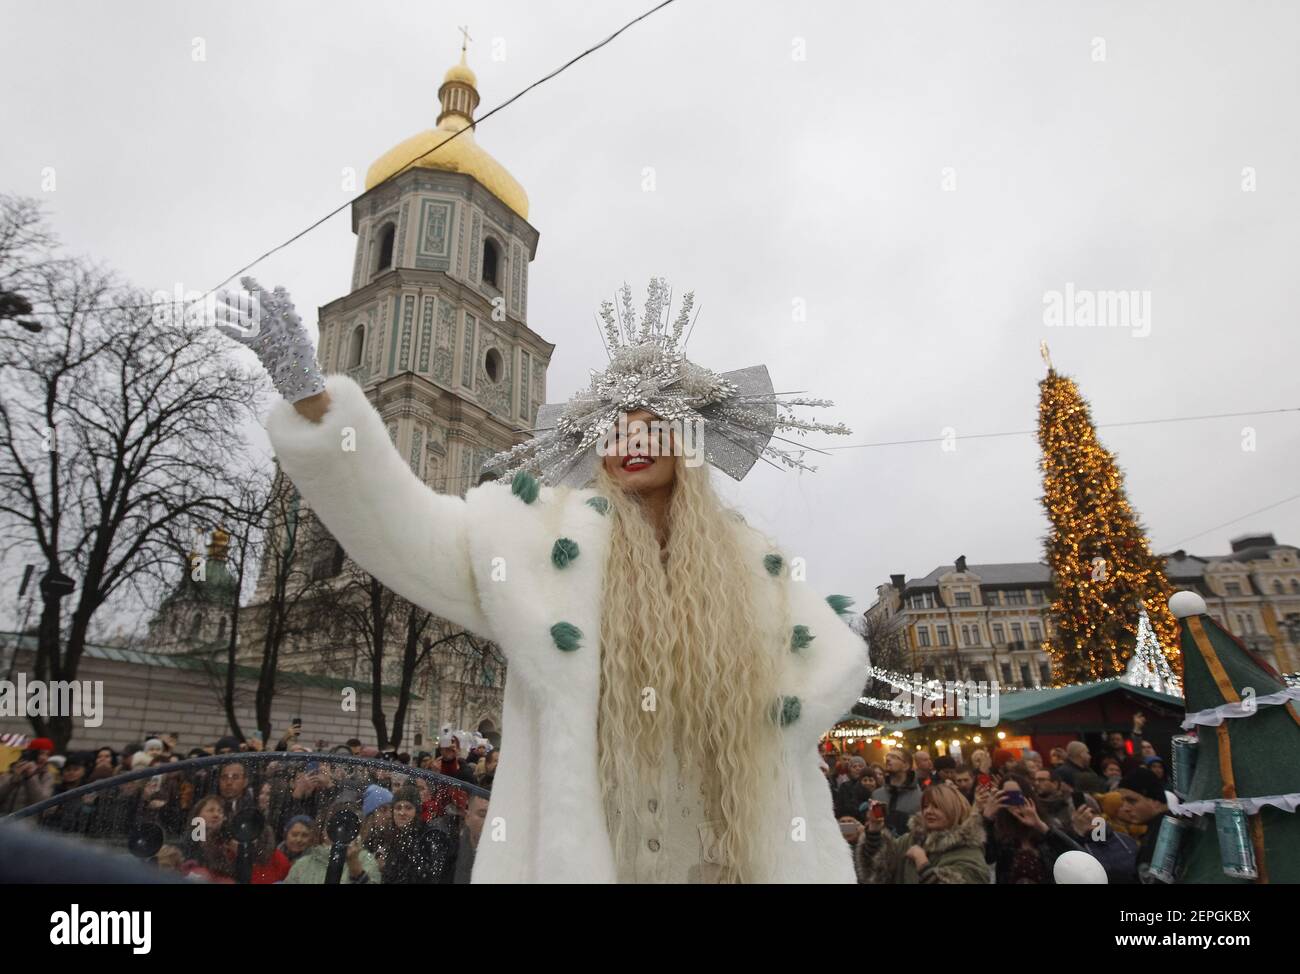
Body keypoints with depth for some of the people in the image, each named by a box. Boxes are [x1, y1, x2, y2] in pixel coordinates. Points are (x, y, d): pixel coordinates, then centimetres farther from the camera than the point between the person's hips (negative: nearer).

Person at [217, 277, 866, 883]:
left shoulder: (747, 566, 4)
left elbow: (839, 660, 14)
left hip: (730, 854, 3)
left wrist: (751, 734, 0)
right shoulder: (544, 533, -5)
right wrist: (310, 396, -28)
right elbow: (403, 525, -17)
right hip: (576, 849, -2)